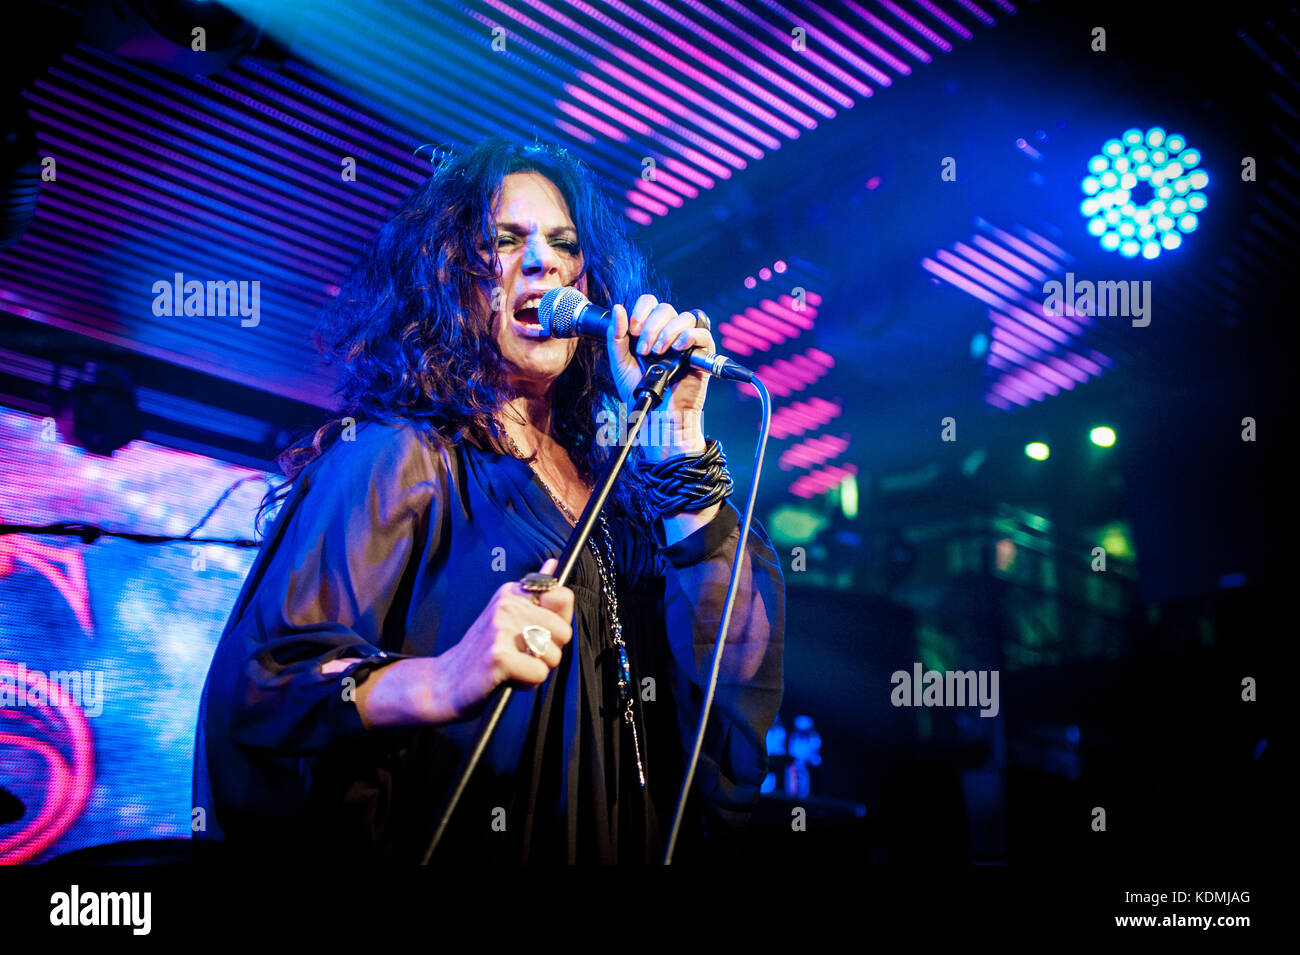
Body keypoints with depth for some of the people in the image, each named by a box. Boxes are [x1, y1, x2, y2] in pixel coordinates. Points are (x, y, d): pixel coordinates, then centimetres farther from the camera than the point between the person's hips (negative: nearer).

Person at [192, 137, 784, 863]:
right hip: (443, 843, -4)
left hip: (633, 847, 4)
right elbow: (256, 686, -14)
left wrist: (678, 431, -6)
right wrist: (437, 685, -31)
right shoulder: (396, 462, -7)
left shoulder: (617, 480, 6)